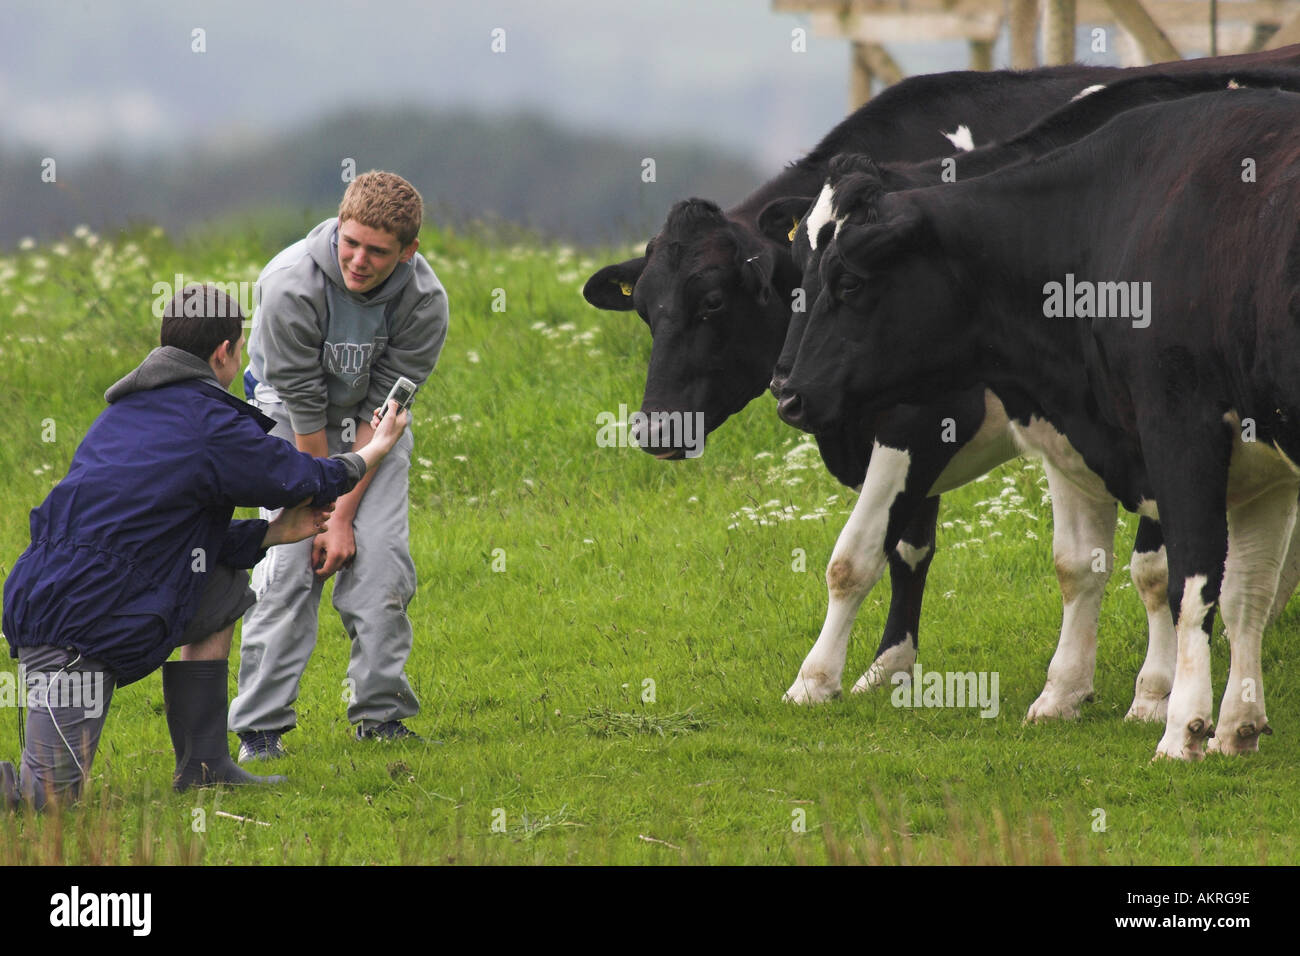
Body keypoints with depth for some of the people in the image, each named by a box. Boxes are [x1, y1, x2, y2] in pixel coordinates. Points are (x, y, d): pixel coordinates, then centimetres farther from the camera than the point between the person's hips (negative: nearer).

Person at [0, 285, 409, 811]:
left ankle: (203, 768, 23)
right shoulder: (210, 424, -6)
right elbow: (314, 481, 8)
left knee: (225, 587, 24)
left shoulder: (124, 411, 19)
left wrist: (271, 533, 24)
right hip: (84, 625, -9)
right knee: (50, 795, -14)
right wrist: (377, 447, 28)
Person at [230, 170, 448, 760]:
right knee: (288, 564, -13)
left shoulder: (424, 301, -25)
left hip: (373, 427, 2)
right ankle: (261, 727, -9)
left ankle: (380, 712, 0)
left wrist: (345, 515, -21)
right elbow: (304, 407, -25)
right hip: (292, 419, -2)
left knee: (380, 556, -11)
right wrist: (325, 512, -20)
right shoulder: (291, 285, -33)